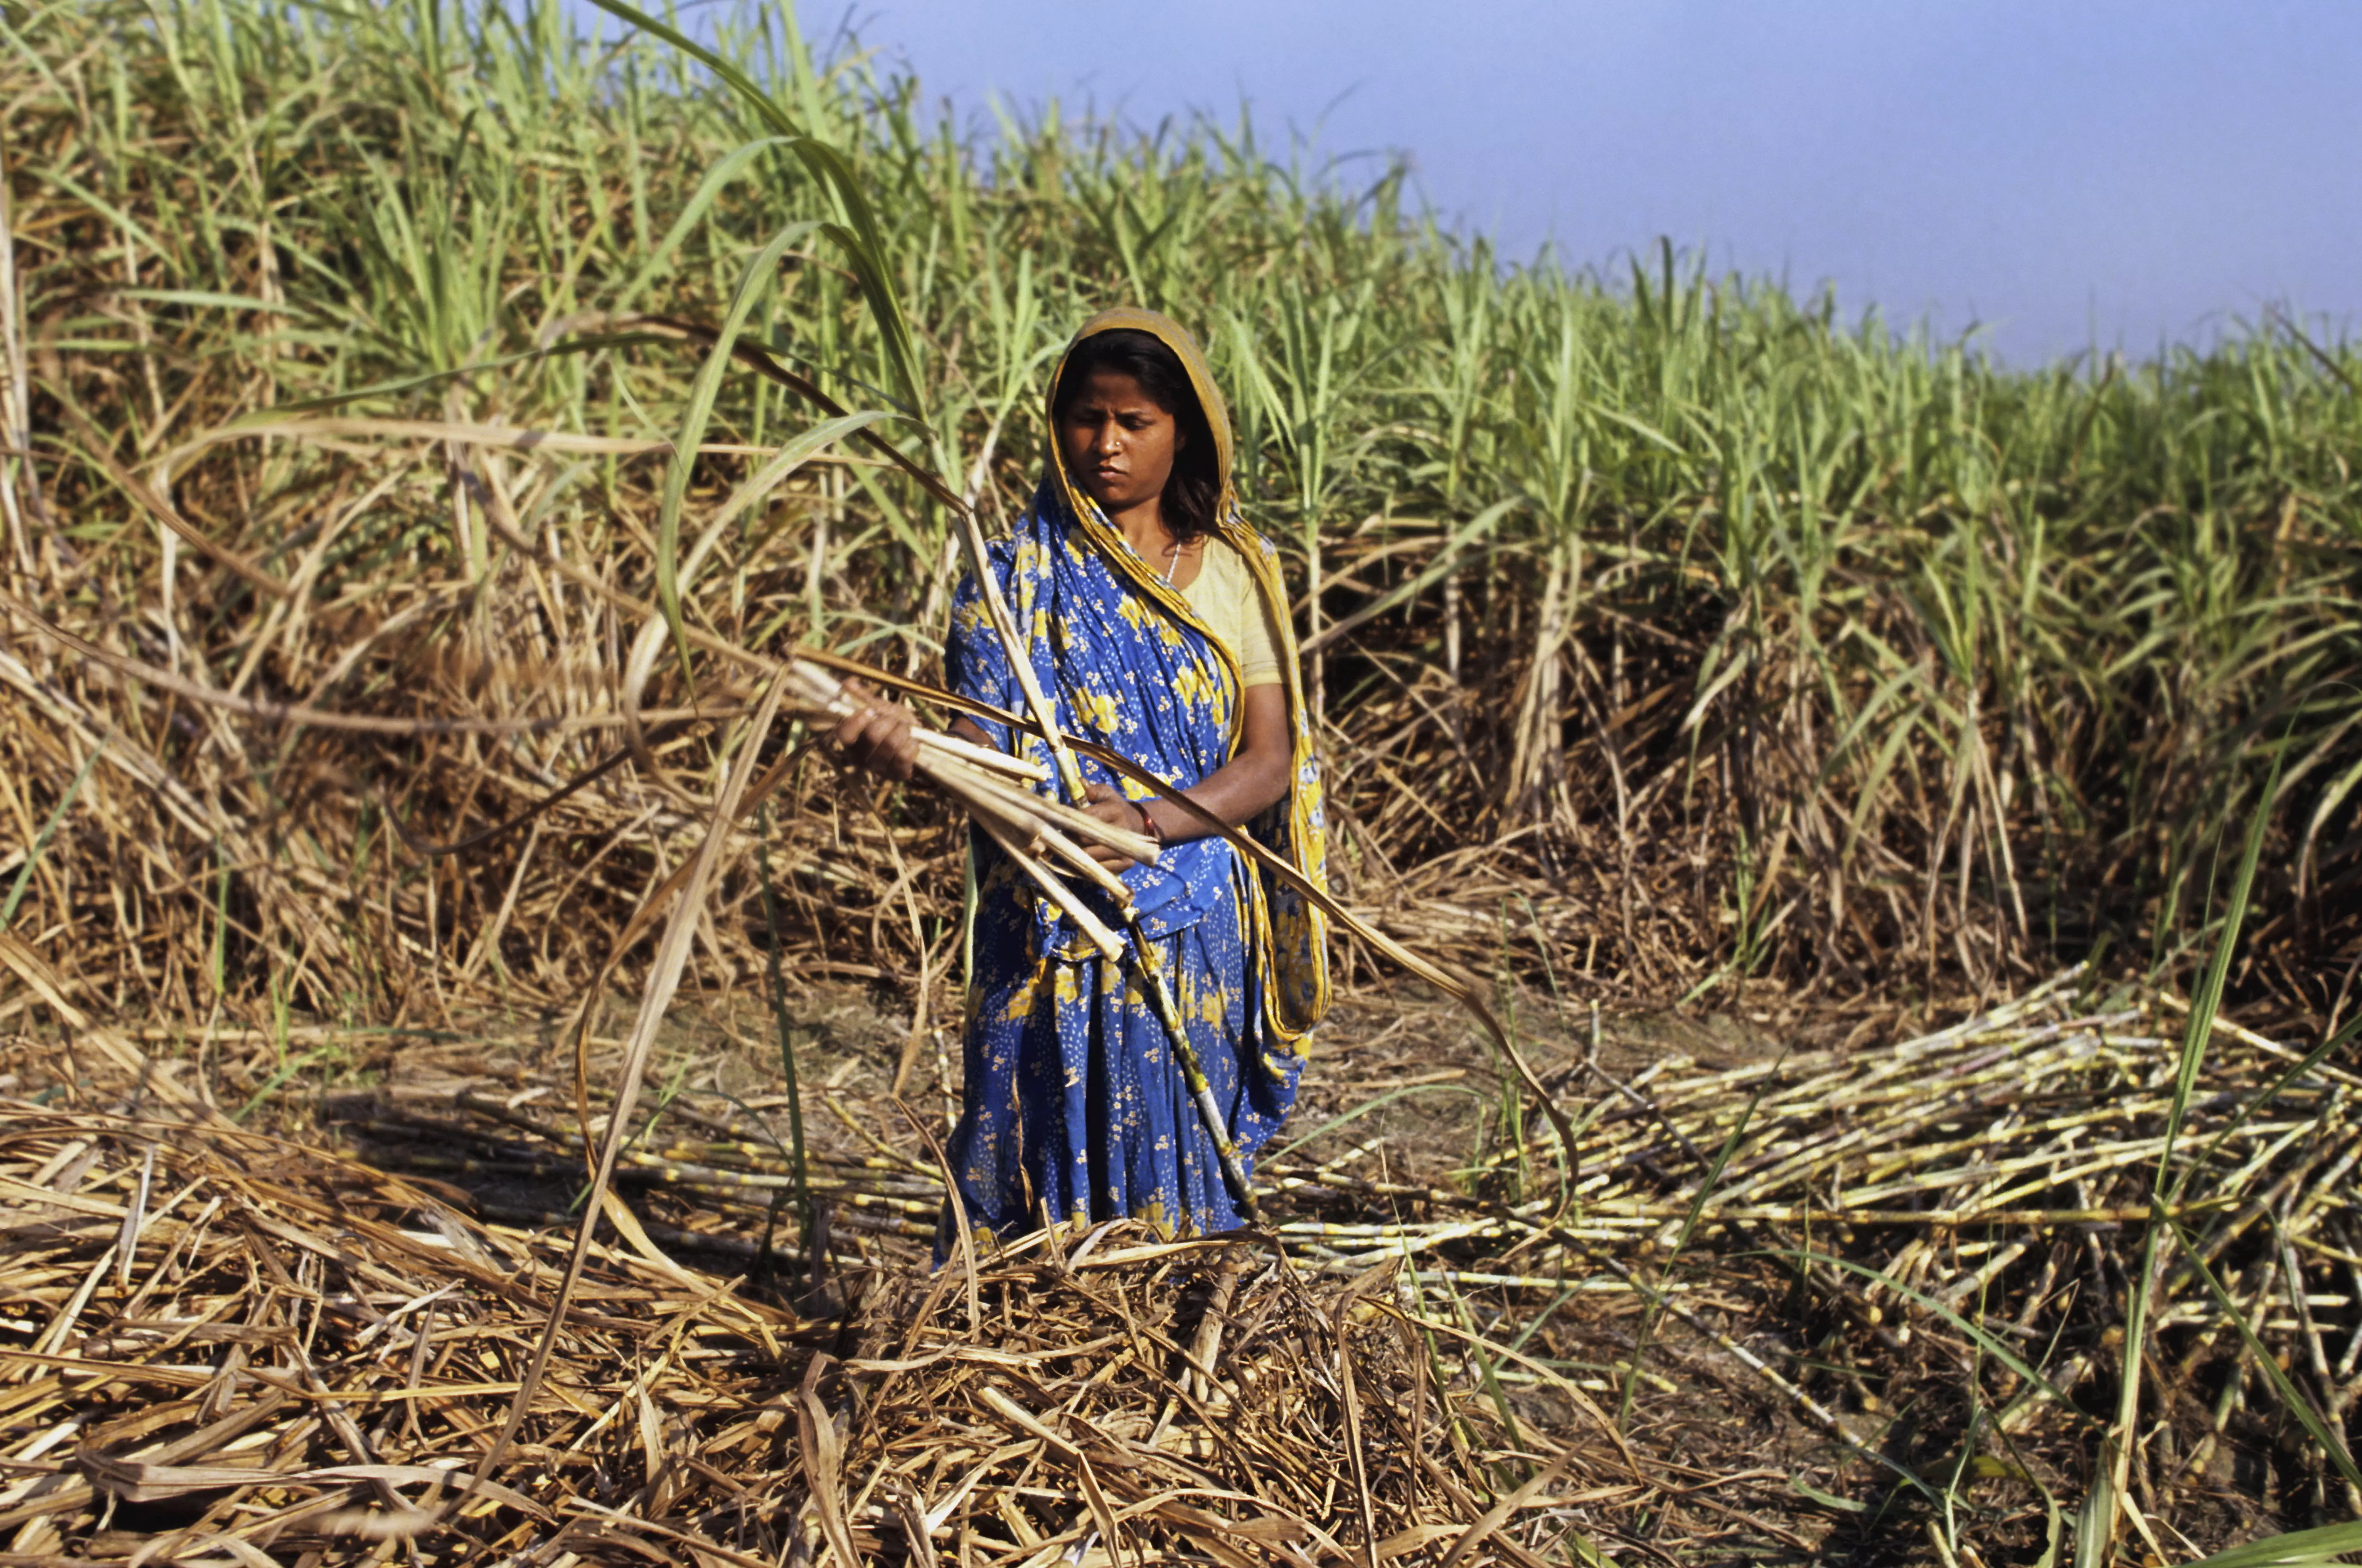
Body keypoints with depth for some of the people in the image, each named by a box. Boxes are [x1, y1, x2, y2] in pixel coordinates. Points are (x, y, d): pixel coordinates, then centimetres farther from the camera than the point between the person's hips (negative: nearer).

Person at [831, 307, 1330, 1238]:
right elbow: (983, 743, -11)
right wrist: (905, 750, -34)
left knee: (1180, 1176, 7)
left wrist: (1147, 822, -19)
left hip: (1201, 927, 2)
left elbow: (1271, 761, -2)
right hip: (1054, 924, -2)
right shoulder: (1019, 573, 2)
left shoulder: (1236, 570, 7)